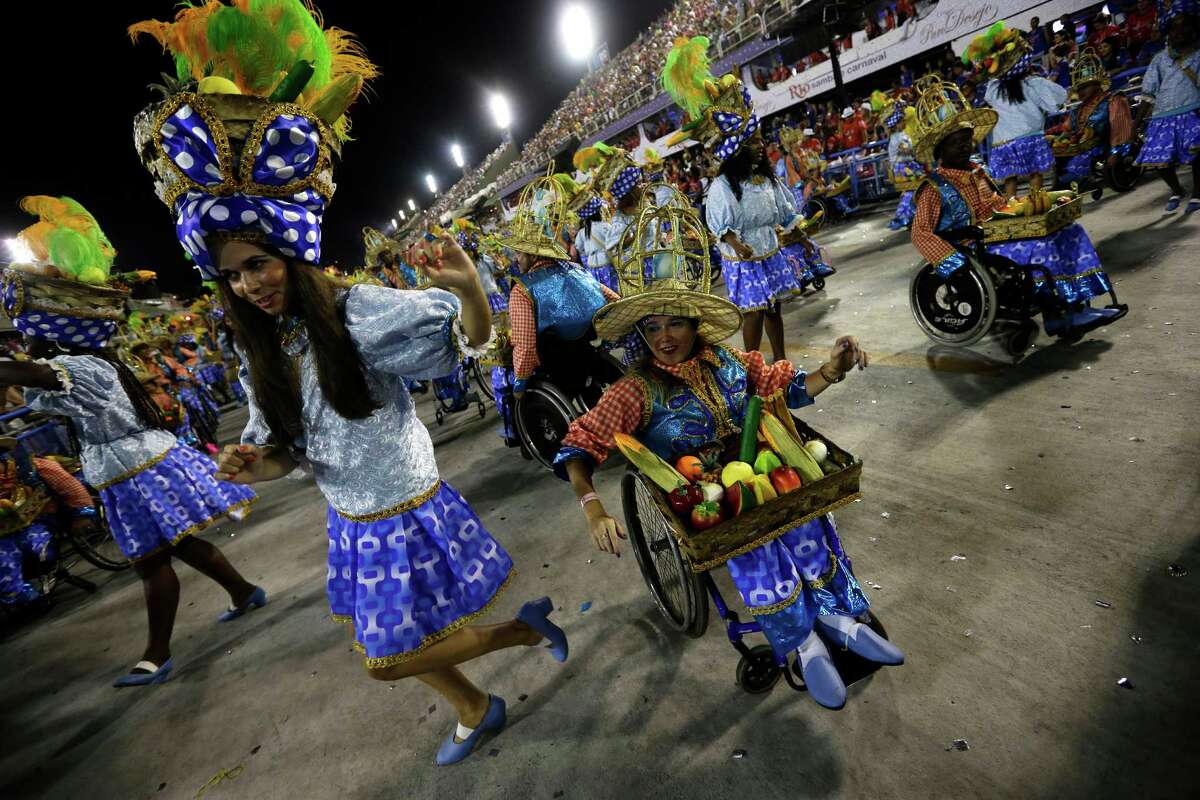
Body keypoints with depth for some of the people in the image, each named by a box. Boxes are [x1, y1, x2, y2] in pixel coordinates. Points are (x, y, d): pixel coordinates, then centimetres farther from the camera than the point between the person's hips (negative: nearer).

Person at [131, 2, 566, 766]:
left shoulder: (359, 313, -20)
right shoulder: (262, 356, 1)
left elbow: (475, 338, -19)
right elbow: (286, 450, 9)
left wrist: (468, 287, -40)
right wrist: (255, 463, -13)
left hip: (410, 516, -7)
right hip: (351, 526, 8)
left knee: (392, 658, 3)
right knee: (388, 642, 23)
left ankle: (527, 624, 23)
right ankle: (476, 712, 50)